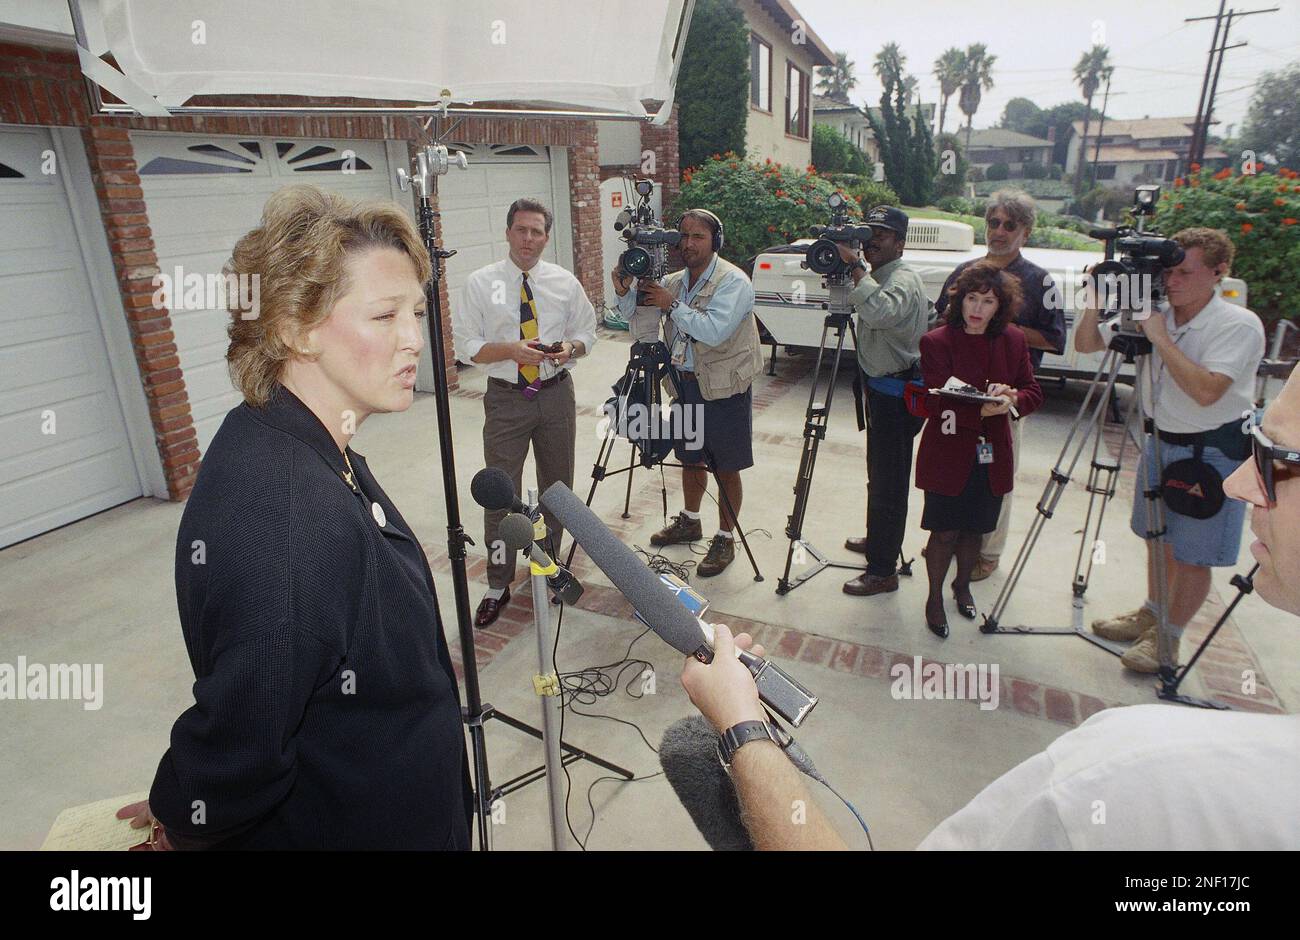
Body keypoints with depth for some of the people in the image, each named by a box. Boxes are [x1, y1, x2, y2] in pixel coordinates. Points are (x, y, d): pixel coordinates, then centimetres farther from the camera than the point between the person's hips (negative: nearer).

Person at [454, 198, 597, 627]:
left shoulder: (565, 282, 4)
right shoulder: (480, 283, -3)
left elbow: (587, 332, 11)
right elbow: (467, 346, -5)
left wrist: (571, 346, -12)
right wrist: (511, 350, -22)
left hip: (556, 394, 3)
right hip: (506, 398, -2)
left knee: (558, 486, 15)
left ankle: (551, 564, 37)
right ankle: (498, 586, 14)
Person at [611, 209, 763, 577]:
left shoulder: (733, 281, -14)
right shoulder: (674, 281, 8)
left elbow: (714, 331, -28)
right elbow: (635, 317, 8)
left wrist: (672, 304, -23)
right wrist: (624, 291, -11)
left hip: (724, 388, -7)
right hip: (686, 382, 7)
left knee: (726, 468, 3)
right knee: (691, 458, 21)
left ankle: (725, 539, 18)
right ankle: (689, 522, 40)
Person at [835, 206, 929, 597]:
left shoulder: (904, 279, -18)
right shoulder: (880, 276, 14)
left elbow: (879, 312, -41)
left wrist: (855, 265, -35)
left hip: (896, 394, -10)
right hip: (882, 389, 10)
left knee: (888, 482, -5)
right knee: (880, 476, 22)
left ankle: (883, 569, 3)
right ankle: (877, 539, 38)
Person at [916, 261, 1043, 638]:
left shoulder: (1013, 340, 2)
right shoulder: (936, 342, -12)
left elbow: (1033, 391, 6)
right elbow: (937, 405, -18)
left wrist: (1012, 400, -17)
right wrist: (982, 410, -33)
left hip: (992, 457, 4)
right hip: (948, 455, -4)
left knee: (974, 530, 17)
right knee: (945, 533, 4)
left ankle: (963, 585, 42)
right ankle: (935, 597, 25)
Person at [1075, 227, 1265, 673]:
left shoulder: (1239, 325, -19)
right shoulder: (1151, 314, -2)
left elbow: (1206, 391, -31)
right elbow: (1085, 344, 2)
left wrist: (1160, 337, -28)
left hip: (1213, 451, -6)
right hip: (1160, 441, 6)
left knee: (1191, 554, 4)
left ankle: (1169, 637, 20)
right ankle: (1151, 613, 38)